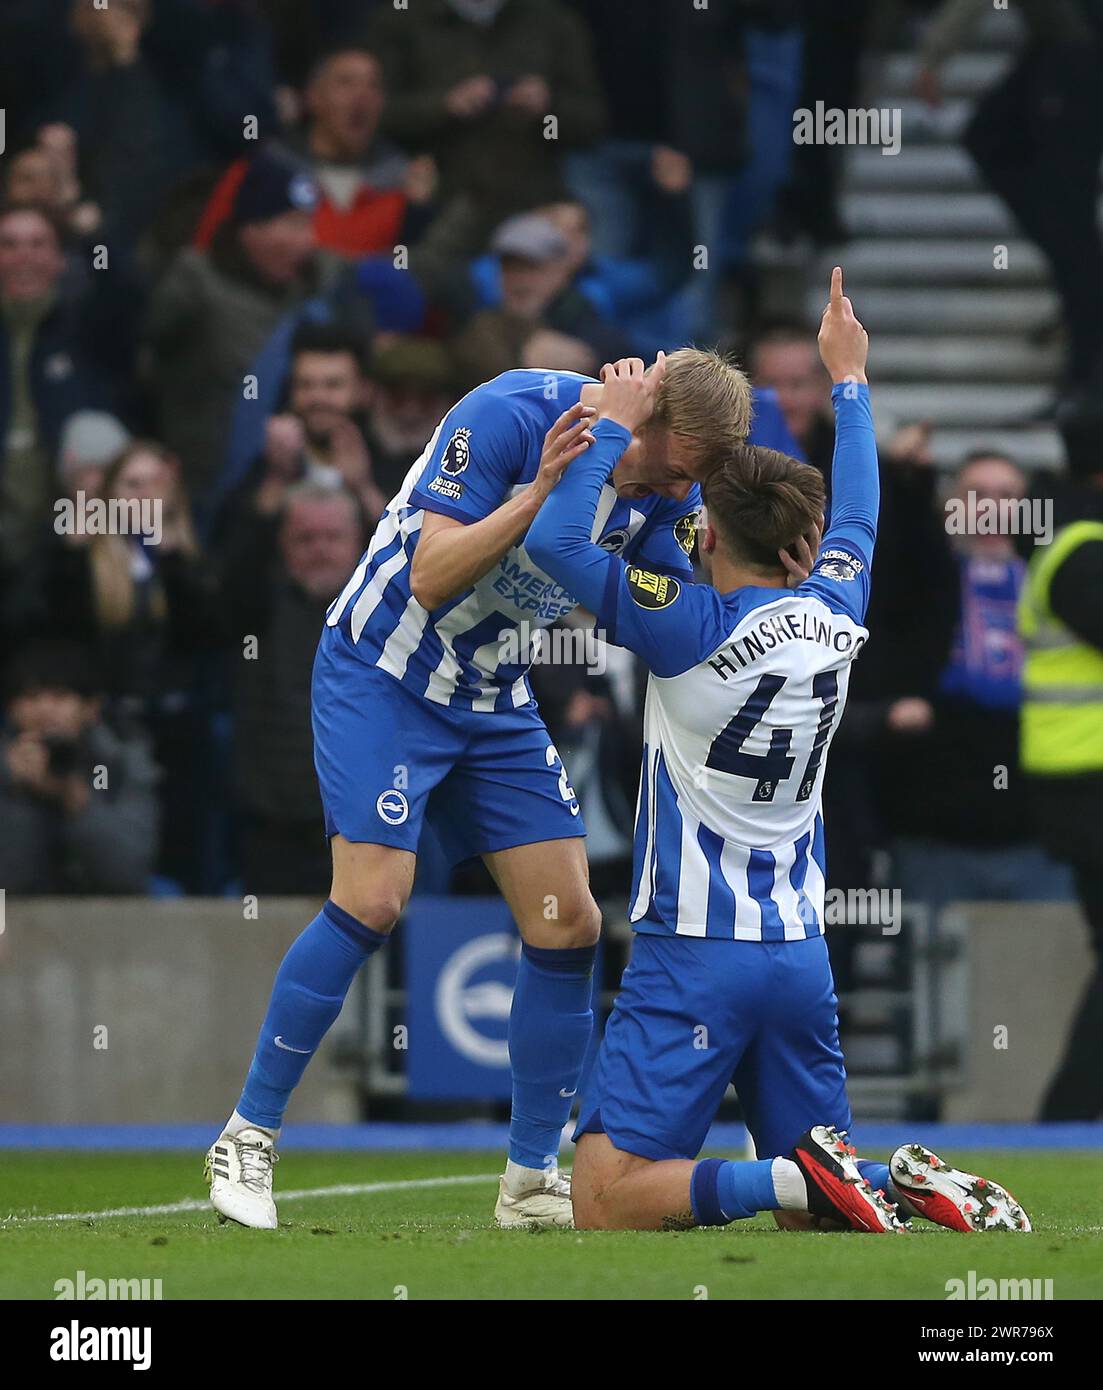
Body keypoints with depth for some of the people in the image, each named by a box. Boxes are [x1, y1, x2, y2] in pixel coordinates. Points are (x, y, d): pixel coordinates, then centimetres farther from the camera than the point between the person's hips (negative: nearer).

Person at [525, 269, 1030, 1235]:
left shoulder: (690, 629, -13)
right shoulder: (836, 619, 5)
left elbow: (555, 539, -11)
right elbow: (855, 520, 26)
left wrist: (614, 426, 0)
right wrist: (848, 378, 37)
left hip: (693, 953, -6)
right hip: (801, 951, 6)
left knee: (606, 1200, -9)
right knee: (813, 1202, 16)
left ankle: (795, 1179, -25)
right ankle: (912, 1185, -13)